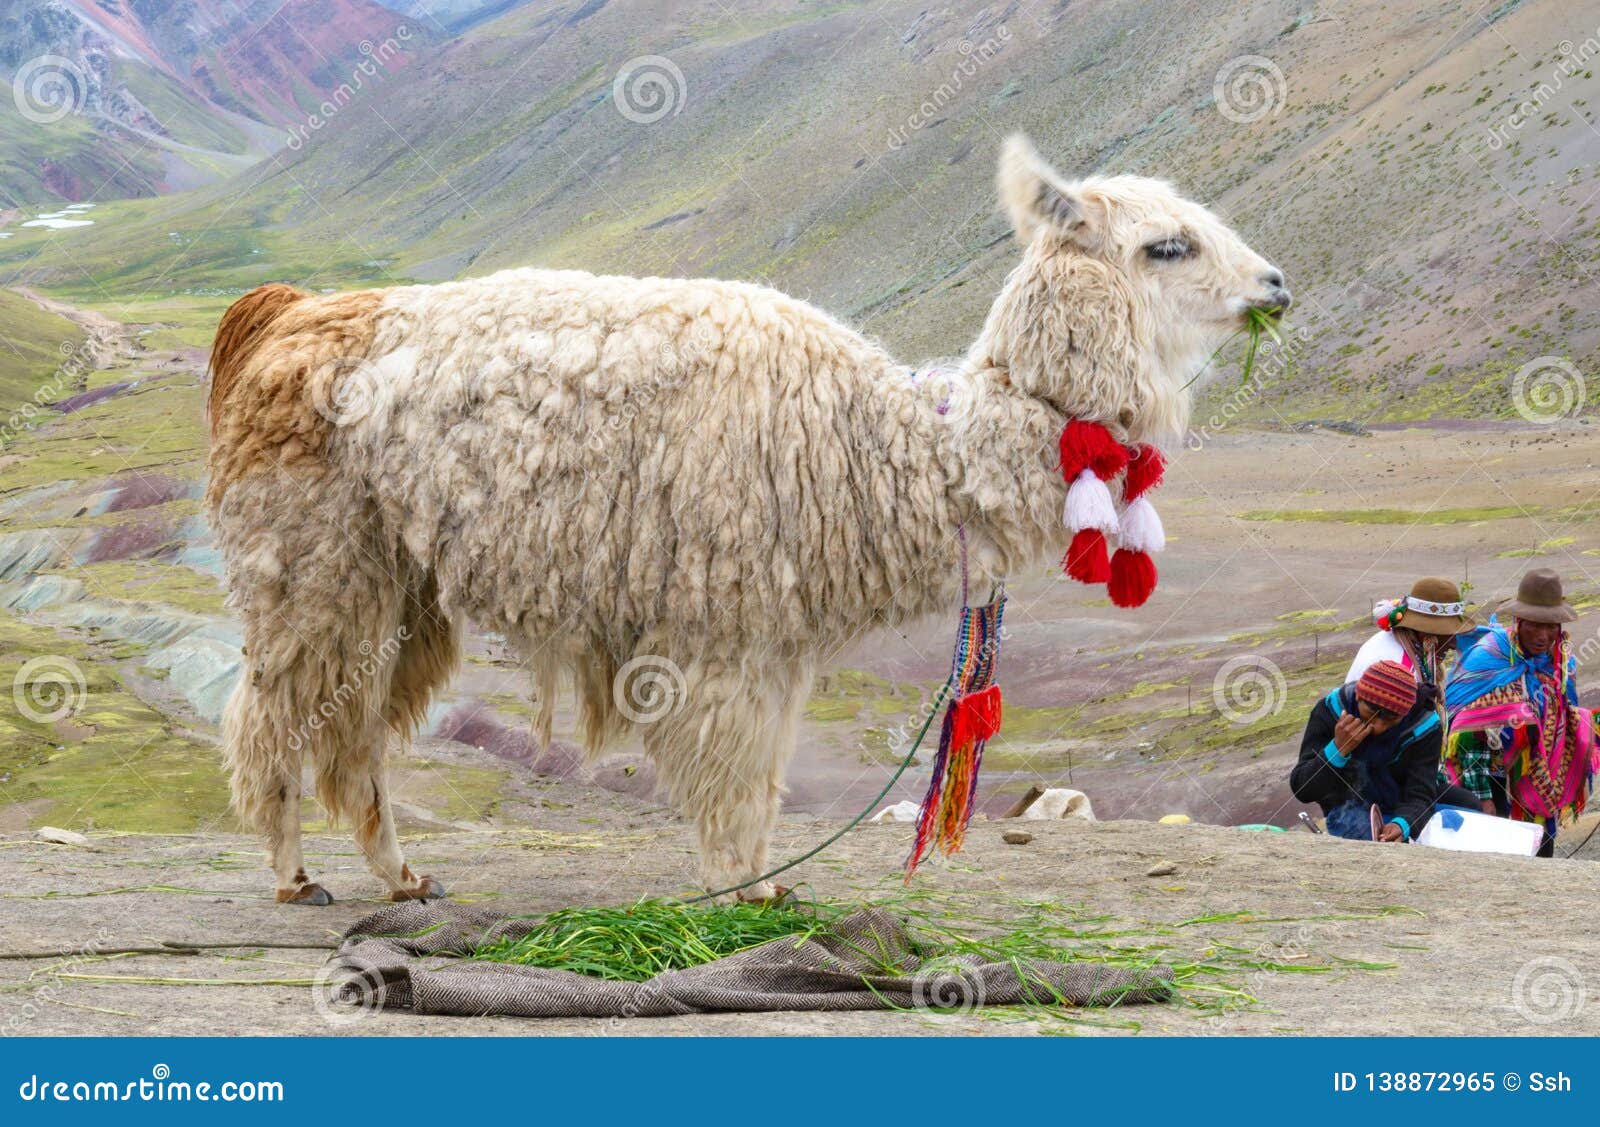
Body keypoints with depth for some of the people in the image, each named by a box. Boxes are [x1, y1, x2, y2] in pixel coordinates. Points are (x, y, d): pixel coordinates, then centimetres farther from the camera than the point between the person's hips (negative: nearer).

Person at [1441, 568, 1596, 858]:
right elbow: (1469, 736, -19)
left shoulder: (1562, 662, 0)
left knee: (1540, 854, 8)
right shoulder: (1488, 658, -18)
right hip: (1491, 777, -5)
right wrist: (1481, 798, -20)